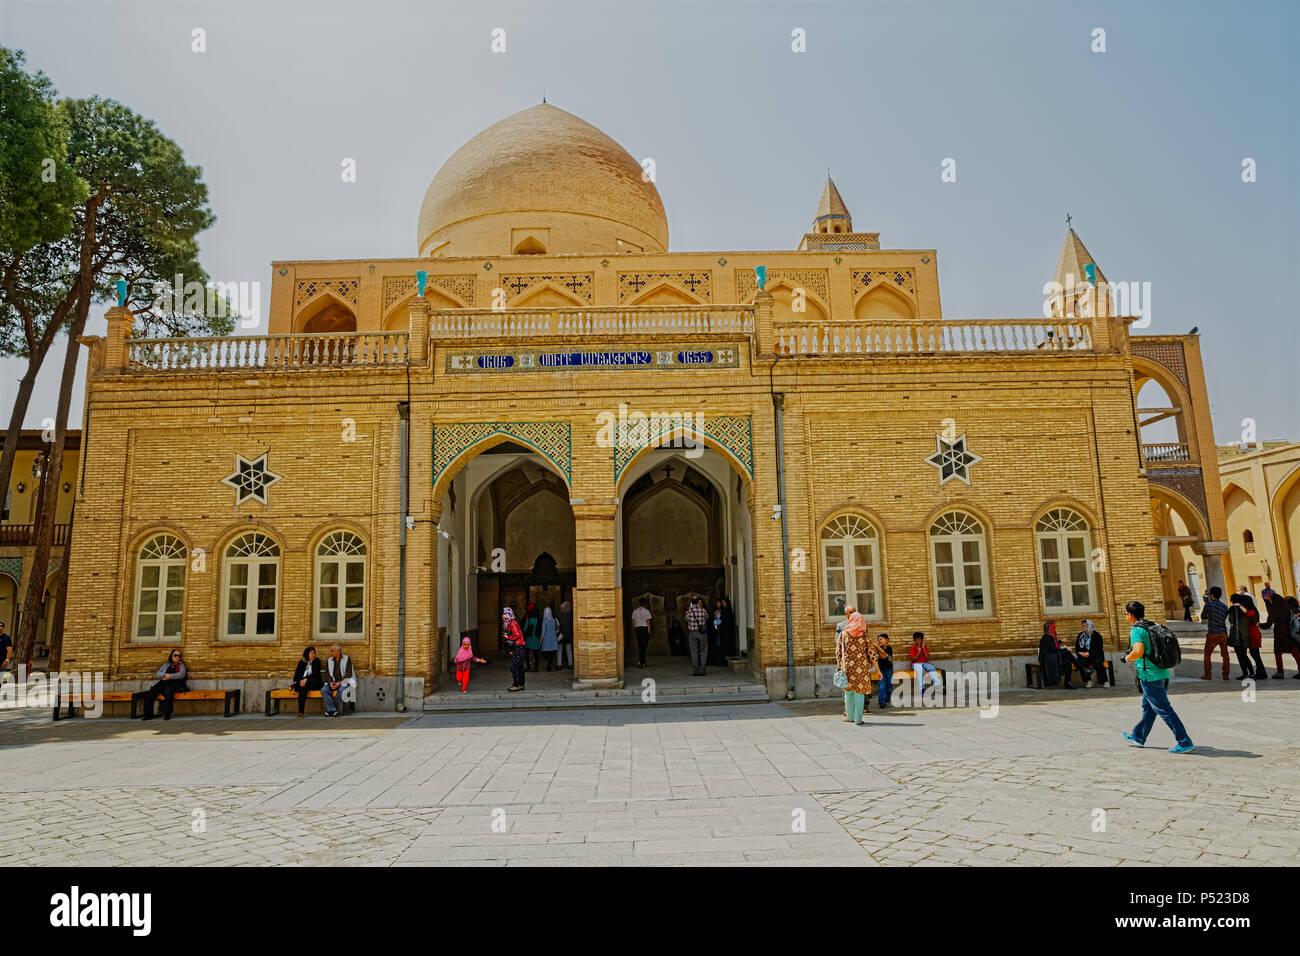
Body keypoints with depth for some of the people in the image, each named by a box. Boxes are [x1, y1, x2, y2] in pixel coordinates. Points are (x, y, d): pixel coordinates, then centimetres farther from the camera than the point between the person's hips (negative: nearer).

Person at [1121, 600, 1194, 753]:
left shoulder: (1136, 630, -14)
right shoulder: (1154, 626, 12)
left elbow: (1138, 651, -28)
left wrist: (1128, 658, -9)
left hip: (1150, 676, -9)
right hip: (1163, 673, 9)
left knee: (1165, 710, -3)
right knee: (1148, 706, 19)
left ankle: (1185, 743, -3)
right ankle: (1138, 736, 32)